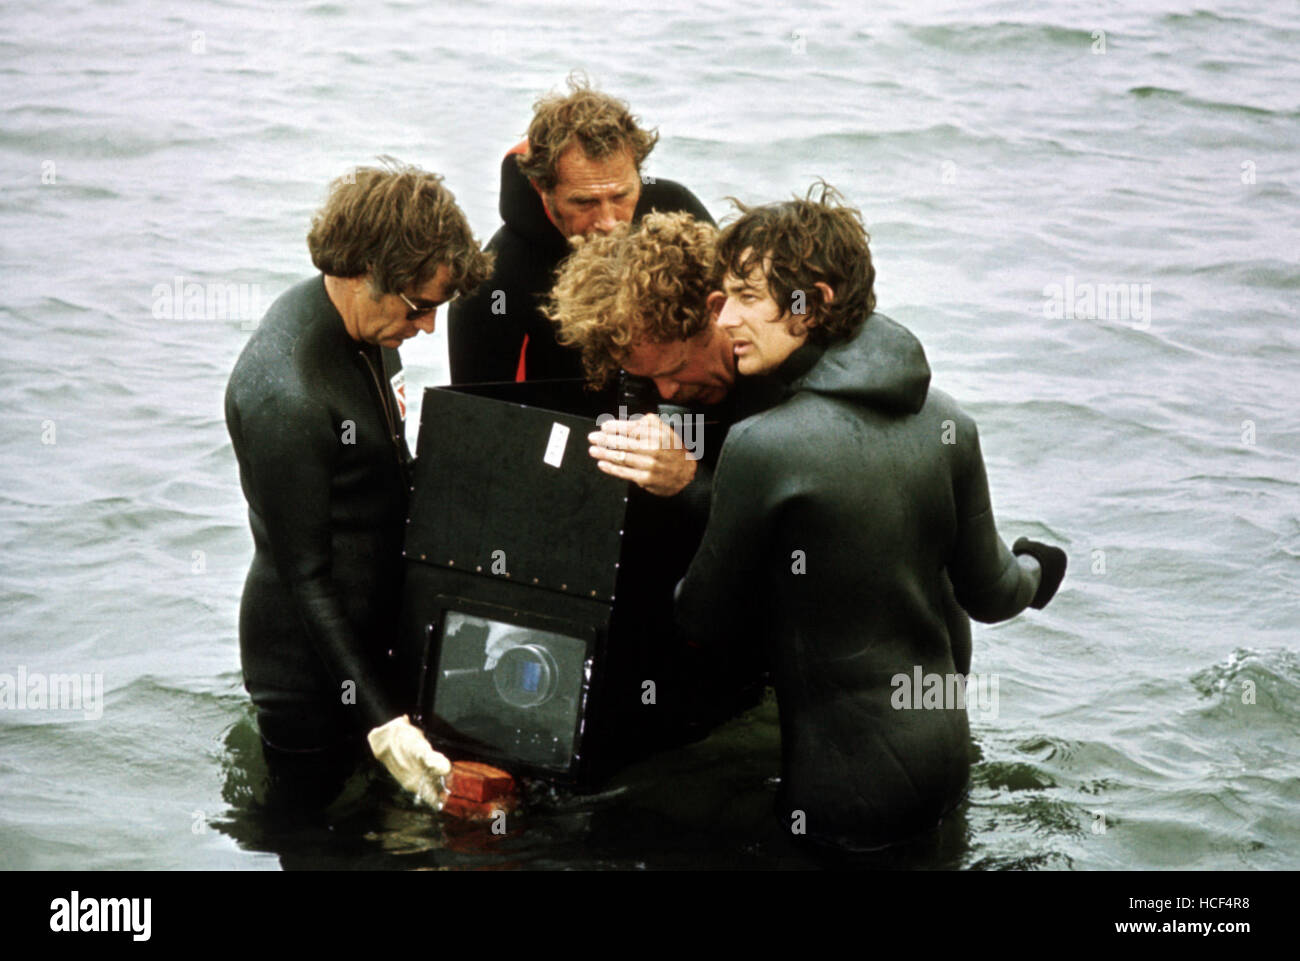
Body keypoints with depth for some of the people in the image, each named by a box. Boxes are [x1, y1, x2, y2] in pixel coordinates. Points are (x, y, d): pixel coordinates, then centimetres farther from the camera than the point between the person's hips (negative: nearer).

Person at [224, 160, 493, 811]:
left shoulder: (364, 322, 0)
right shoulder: (284, 397, -29)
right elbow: (305, 577, -24)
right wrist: (381, 717, -25)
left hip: (369, 636, 9)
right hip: (312, 672, -9)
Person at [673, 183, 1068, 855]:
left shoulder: (761, 446, -23)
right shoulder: (945, 421, -3)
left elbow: (709, 620, -10)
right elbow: (989, 593, 7)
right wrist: (1032, 571, 31)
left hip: (847, 787, -6)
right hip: (945, 755, 7)